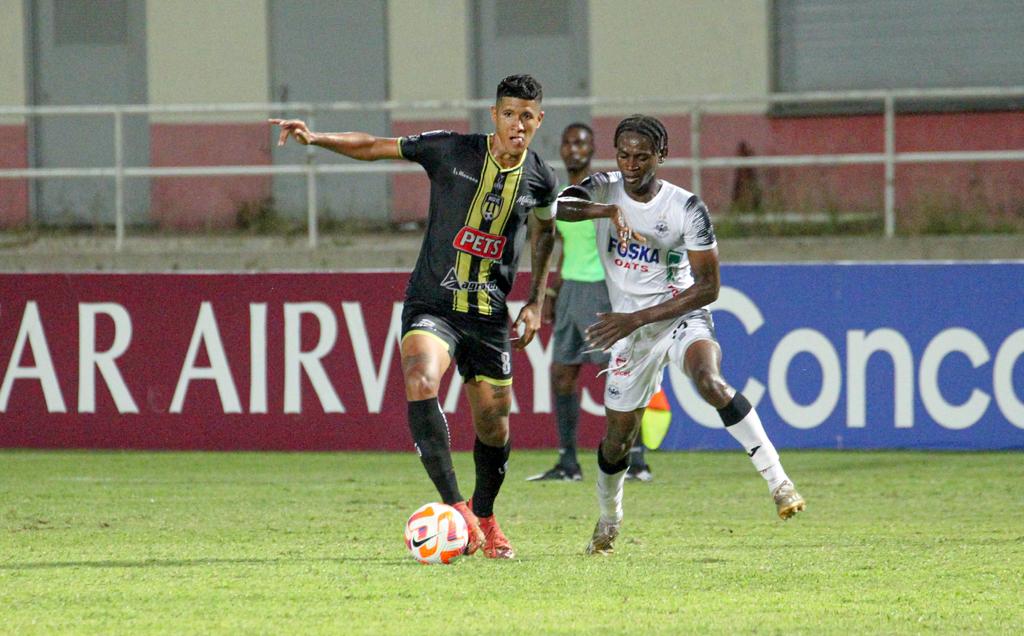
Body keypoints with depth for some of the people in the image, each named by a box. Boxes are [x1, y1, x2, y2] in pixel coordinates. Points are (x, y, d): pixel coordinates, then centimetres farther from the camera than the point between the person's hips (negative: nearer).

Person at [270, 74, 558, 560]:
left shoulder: (540, 179, 3)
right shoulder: (450, 151, -6)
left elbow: (544, 233, 24)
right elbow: (374, 147, 3)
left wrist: (535, 304, 19)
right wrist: (316, 138, -11)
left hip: (489, 314, 3)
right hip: (431, 303, -3)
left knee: (493, 426, 6)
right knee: (420, 384, -30)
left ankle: (484, 516, 35)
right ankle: (455, 508, -32)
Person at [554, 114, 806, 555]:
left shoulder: (686, 208, -14)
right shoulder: (604, 189, -6)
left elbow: (708, 287, -13)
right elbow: (557, 207, -27)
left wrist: (637, 318, -20)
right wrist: (606, 211, -46)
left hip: (681, 316, -3)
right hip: (630, 330, 3)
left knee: (711, 382, -34)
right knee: (617, 438, 8)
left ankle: (778, 481, -32)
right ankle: (608, 520, 38)